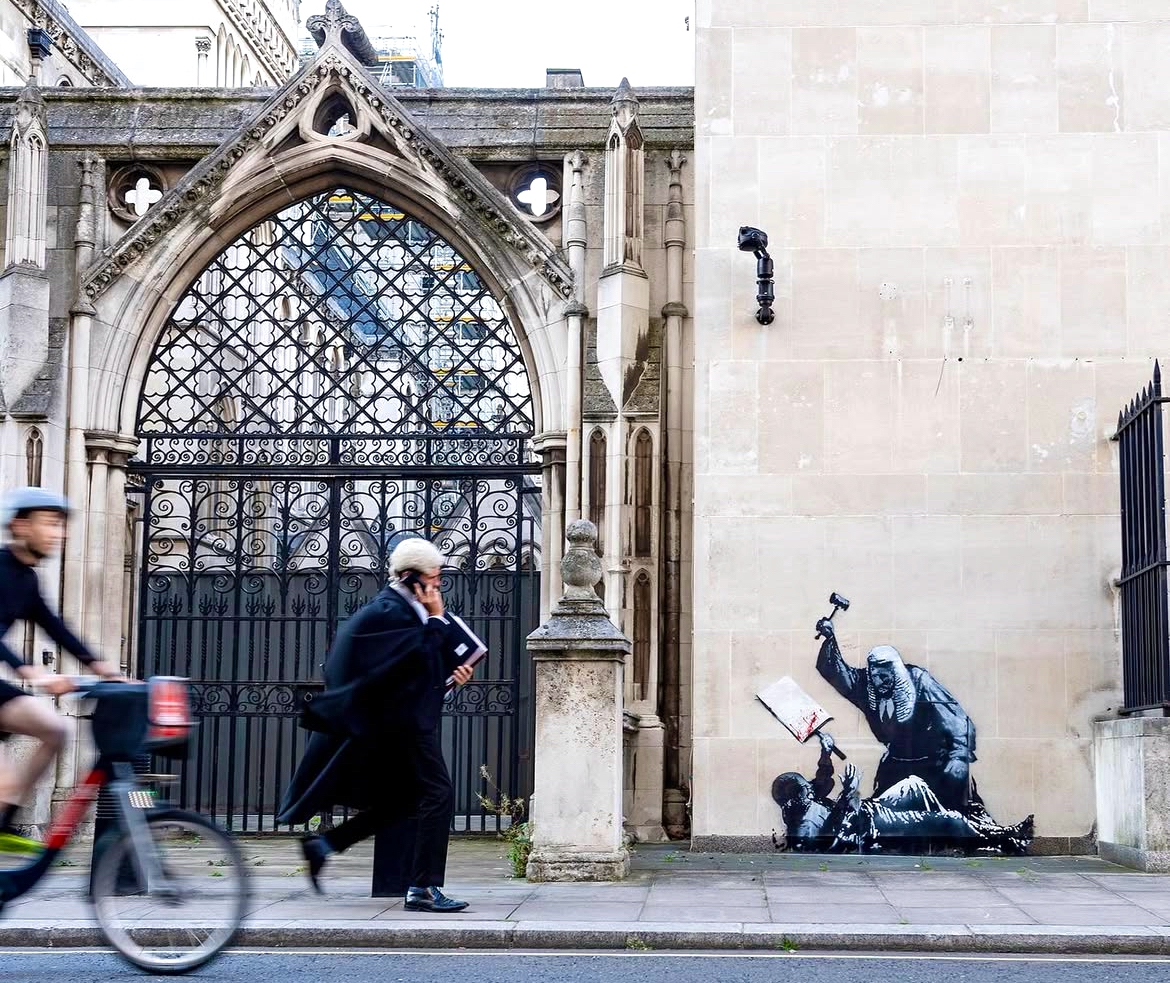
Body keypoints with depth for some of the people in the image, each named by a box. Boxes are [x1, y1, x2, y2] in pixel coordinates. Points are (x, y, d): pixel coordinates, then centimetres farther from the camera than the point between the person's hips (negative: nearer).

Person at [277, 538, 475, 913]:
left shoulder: (402, 608, 17)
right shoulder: (390, 612, -15)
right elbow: (424, 655, -24)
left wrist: (453, 672, 2)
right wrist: (437, 618, -12)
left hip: (399, 722, 11)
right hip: (404, 723, -11)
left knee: (399, 798, 16)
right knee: (437, 793, -10)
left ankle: (323, 844, 17)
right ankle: (424, 889, -10)